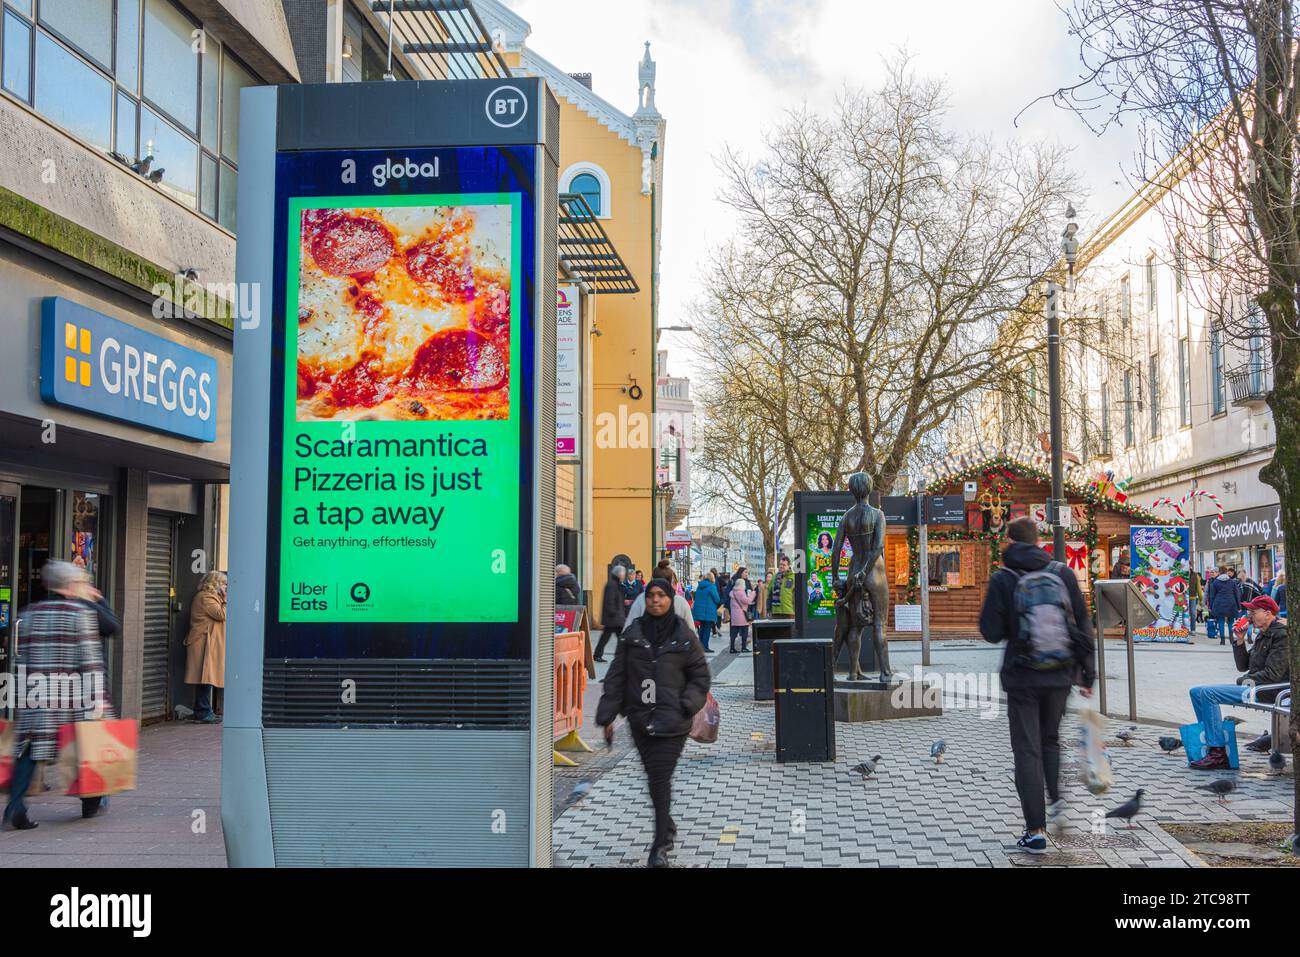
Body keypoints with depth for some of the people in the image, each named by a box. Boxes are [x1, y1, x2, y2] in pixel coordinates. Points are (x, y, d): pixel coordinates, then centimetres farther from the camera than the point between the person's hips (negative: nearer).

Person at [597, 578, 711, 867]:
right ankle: (667, 830, 34)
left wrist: (687, 706, -9)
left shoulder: (684, 636, 0)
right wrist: (607, 716, 1)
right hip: (640, 721, 3)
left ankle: (660, 845, -1)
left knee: (660, 779, -8)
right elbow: (616, 677, 6)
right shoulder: (632, 635, 4)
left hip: (672, 723, -3)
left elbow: (700, 675, 5)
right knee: (654, 778, 13)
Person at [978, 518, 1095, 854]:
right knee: (1050, 739, 27)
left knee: (1028, 751, 3)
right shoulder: (1063, 573, -1)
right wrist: (1087, 674, 9)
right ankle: (1055, 799, 23)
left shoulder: (1002, 579, -9)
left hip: (1022, 678, -3)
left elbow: (990, 632, -10)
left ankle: (1036, 830, 1)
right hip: (1060, 675, 3)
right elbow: (1084, 627, 1)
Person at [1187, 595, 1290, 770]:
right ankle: (1211, 744, 1)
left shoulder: (1282, 635, -11)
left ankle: (1218, 755, -23)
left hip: (1267, 690, -10)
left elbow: (1273, 674, -19)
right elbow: (1243, 666, 18)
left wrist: (1246, 681, -10)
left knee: (1208, 693, -24)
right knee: (1197, 692, 4)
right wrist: (1239, 641, 6)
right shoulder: (1262, 634, 19)